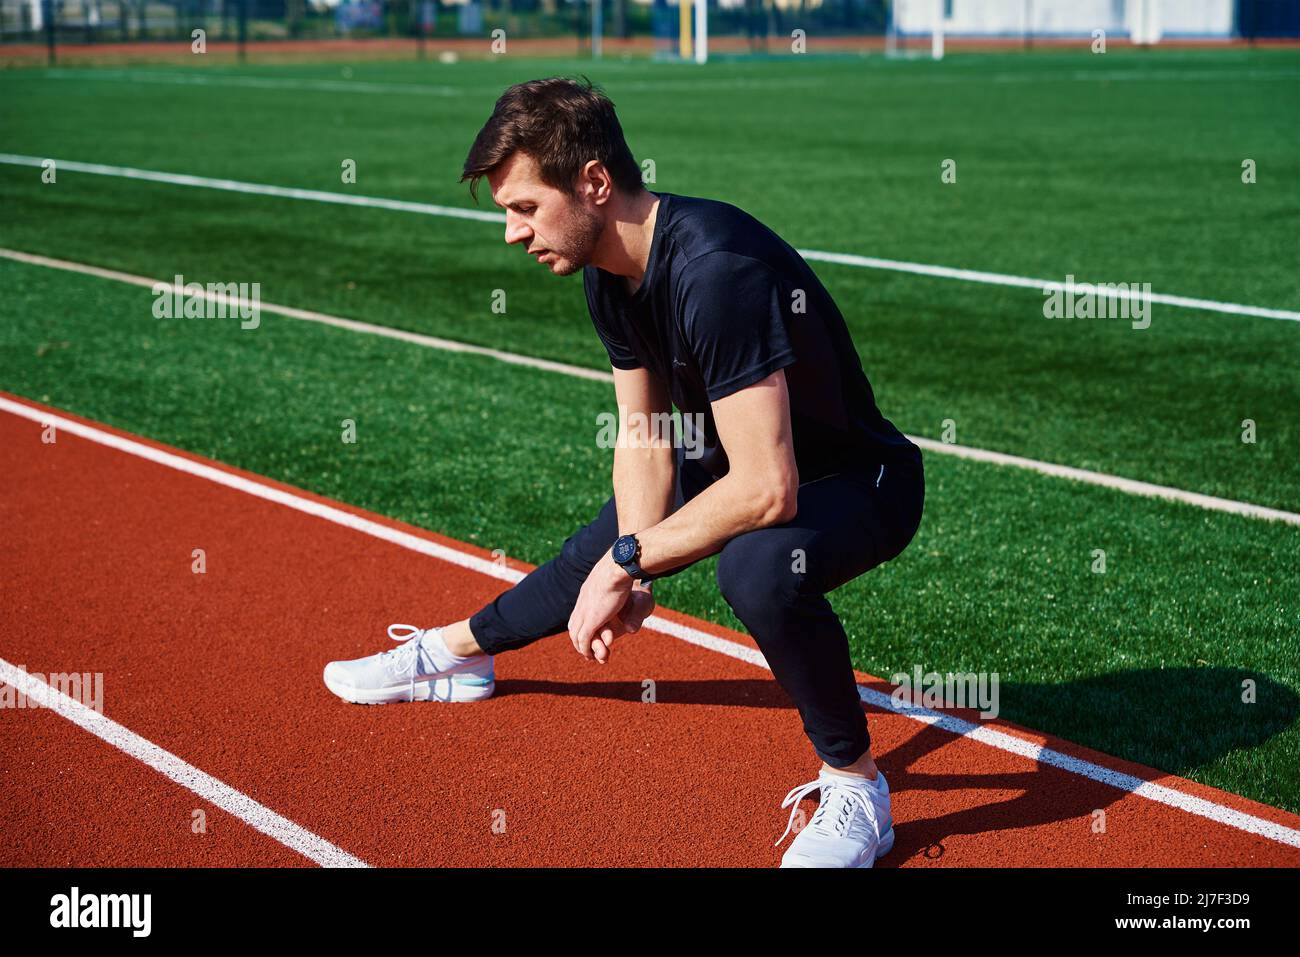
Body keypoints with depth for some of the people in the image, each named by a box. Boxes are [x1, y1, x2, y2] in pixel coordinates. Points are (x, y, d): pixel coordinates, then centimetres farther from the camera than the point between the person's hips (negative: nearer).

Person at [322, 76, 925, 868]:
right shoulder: (609, 269, -7)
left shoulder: (715, 270, -36)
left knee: (759, 566, -38)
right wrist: (629, 569, -15)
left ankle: (856, 790, -16)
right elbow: (644, 440, 1)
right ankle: (459, 653, 50)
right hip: (744, 463, 9)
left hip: (859, 482, -9)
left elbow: (768, 490, -38)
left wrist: (628, 563, -27)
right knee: (596, 550, 21)